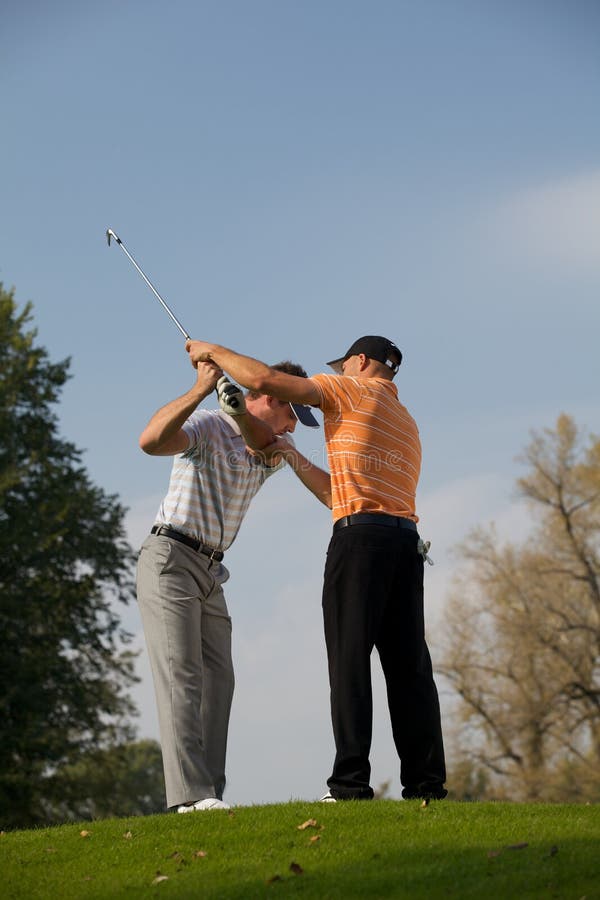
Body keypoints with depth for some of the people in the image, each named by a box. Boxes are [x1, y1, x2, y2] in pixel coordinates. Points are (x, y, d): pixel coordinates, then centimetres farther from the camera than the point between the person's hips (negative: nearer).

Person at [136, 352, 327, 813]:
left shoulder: (269, 453, 15)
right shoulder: (207, 426, -9)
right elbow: (152, 440, -29)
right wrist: (200, 390, -35)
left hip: (211, 572, 9)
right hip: (170, 560, -9)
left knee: (218, 679, 2)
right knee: (181, 675, -15)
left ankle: (208, 795, 2)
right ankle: (193, 795, -22)